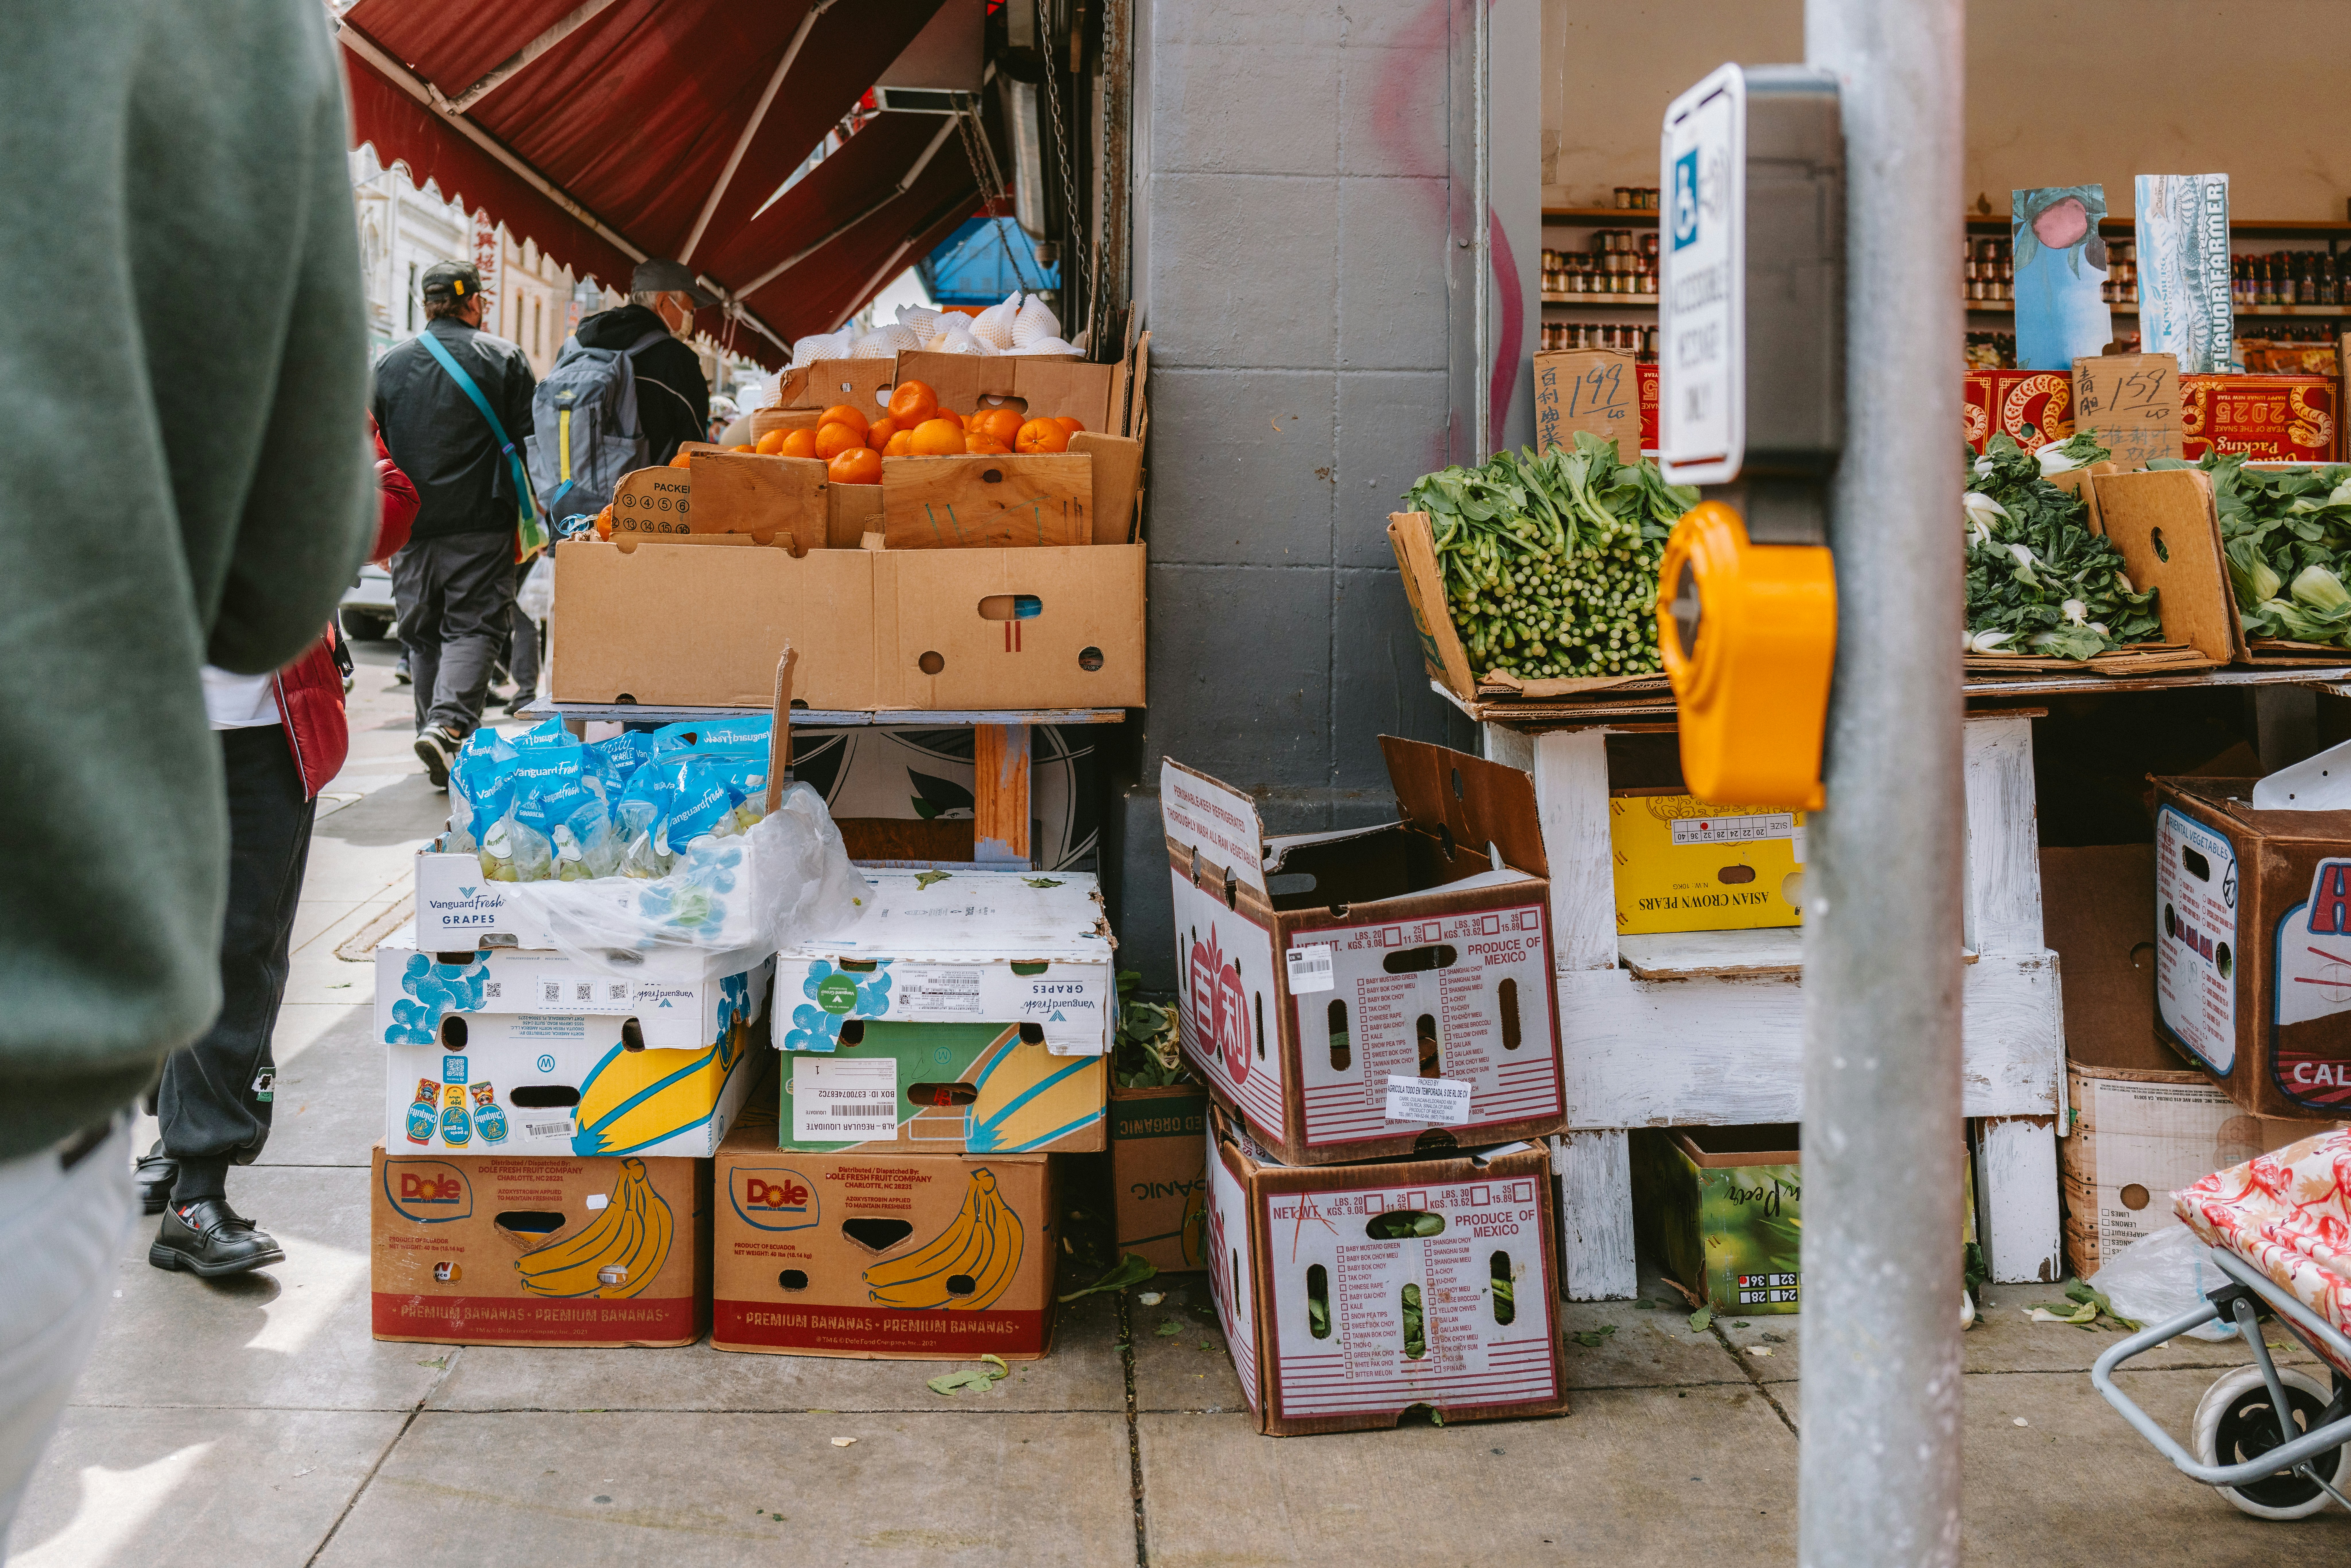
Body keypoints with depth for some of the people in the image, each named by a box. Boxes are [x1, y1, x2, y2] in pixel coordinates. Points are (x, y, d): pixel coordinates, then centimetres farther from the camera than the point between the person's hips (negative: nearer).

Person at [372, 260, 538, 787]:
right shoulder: (505, 358, -1)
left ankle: (435, 734, 16)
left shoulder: (388, 363, 9)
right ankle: (448, 725, -20)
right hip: (480, 525, -3)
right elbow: (528, 442, -2)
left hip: (411, 525, 3)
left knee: (423, 635, 12)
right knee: (473, 626, -2)